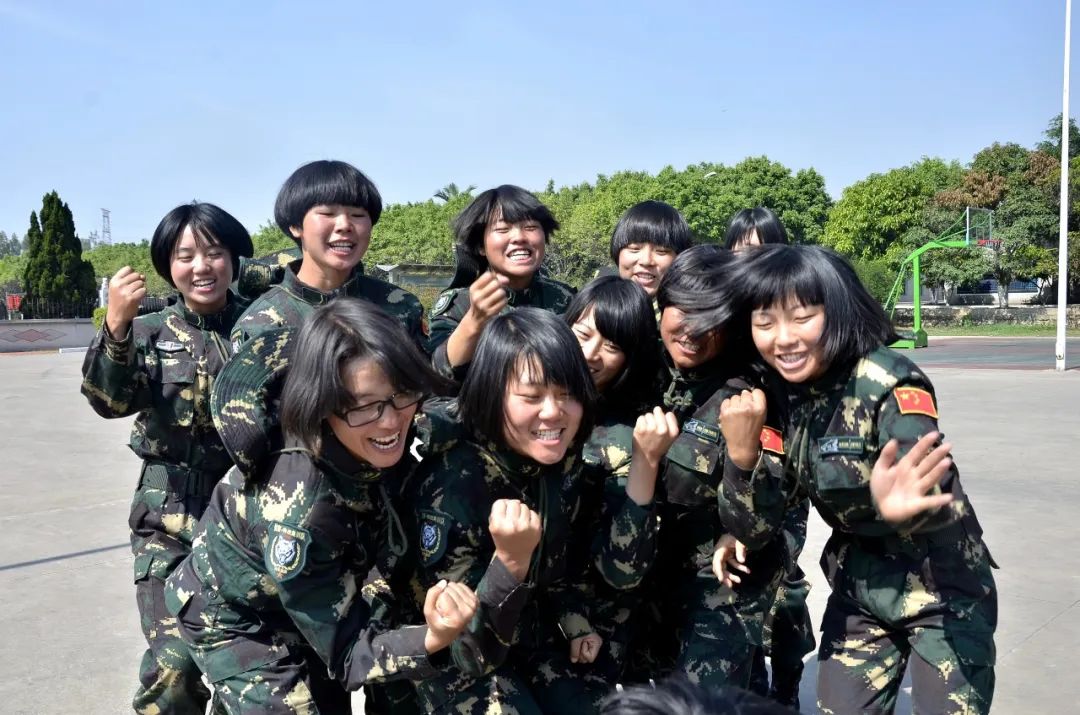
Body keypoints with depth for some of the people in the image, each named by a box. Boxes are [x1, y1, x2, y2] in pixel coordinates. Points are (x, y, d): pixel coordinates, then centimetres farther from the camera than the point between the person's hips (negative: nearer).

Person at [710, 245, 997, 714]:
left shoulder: (889, 383, -25)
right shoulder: (772, 399, -10)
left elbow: (931, 497, -37)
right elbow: (751, 528, -11)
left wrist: (905, 507, -60)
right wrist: (741, 456, -30)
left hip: (943, 591, -4)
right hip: (859, 589, 5)